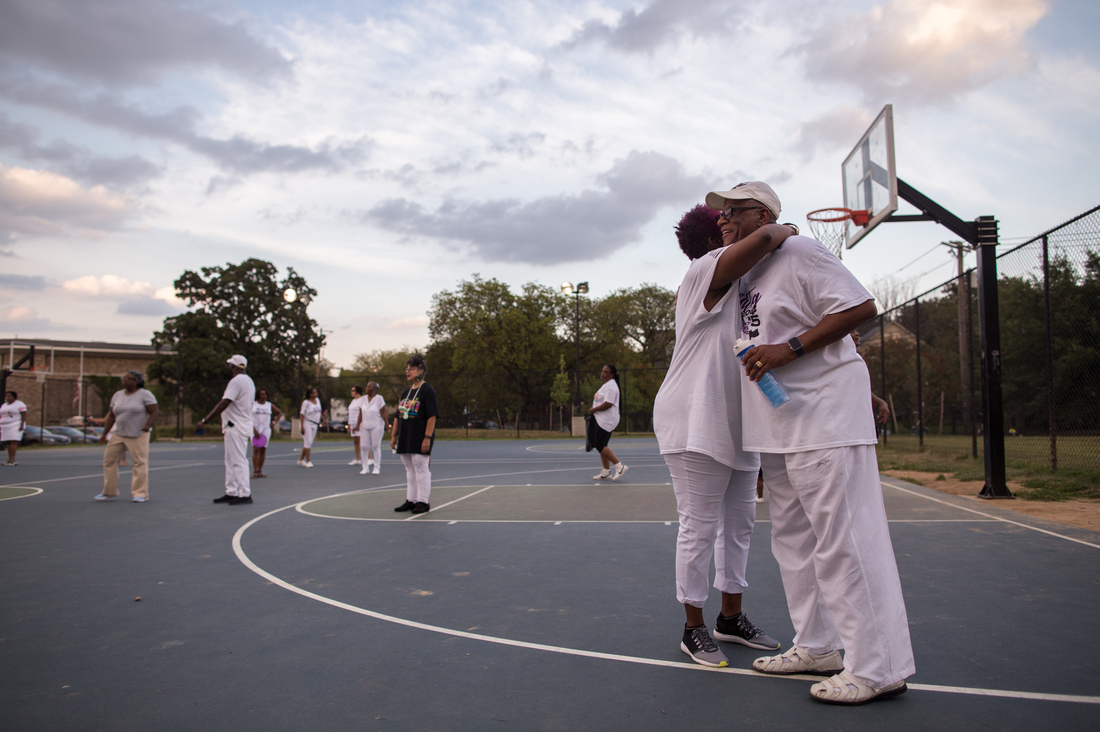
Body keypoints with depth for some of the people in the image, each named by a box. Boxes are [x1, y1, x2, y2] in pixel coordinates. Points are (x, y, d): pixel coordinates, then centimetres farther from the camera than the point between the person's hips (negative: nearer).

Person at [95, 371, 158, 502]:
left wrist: (147, 425, -27)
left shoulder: (145, 395, -5)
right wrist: (104, 434, 12)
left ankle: (141, 494, -3)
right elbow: (111, 415, 15)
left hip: (138, 435, -6)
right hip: (118, 434, 6)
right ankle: (110, 492, 17)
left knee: (140, 462, -8)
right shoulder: (117, 395, 12)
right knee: (109, 460, 5)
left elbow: (154, 413, -9)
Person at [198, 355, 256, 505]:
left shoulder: (236, 381, -15)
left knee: (239, 462, -6)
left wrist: (205, 421, -20)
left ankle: (245, 494, -4)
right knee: (231, 462, 15)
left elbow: (223, 404, -22)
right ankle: (231, 493, 19)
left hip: (235, 428, -10)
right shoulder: (249, 381, 16)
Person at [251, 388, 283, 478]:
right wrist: (254, 429, -13)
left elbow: (279, 413, 20)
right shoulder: (252, 404, 2)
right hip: (255, 428, -3)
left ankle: (260, 471, 5)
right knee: (256, 449, -12)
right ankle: (255, 471, -14)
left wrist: (274, 422, 5)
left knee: (263, 450, 0)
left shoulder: (270, 405, 9)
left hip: (266, 429, 3)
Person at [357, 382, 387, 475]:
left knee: (376, 446, -1)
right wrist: (358, 425, 11)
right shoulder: (363, 399, 11)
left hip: (376, 426, -4)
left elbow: (383, 413, -5)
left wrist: (386, 425, -9)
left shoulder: (379, 398, -3)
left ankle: (377, 467, 7)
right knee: (364, 447, 1)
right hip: (364, 426, 5)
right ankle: (365, 468, 7)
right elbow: (361, 414, 14)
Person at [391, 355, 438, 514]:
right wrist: (393, 436, 14)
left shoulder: (427, 390, -9)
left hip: (420, 439, -8)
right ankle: (411, 500, 20)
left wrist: (427, 437, -20)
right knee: (410, 470, 12)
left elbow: (432, 416, -15)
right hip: (405, 439, 8)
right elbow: (397, 416, 18)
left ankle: (423, 502, 5)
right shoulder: (406, 392, 15)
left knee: (421, 469, -3)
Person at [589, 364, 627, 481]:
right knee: (601, 446, 12)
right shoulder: (607, 385, 18)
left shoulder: (611, 386, -16)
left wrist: (593, 409, -14)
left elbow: (608, 404, -24)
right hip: (602, 420, 11)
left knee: (600, 446, -11)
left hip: (606, 421, -11)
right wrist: (594, 410, 12)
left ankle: (619, 466, -7)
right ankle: (606, 472, 16)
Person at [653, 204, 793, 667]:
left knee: (739, 522, 15)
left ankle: (731, 618, 29)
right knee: (700, 526, -1)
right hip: (695, 423, -10)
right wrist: (783, 231, -6)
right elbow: (762, 238, -27)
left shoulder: (736, 284, 20)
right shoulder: (708, 269, -11)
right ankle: (694, 628, 13)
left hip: (735, 425, 10)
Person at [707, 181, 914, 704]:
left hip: (824, 415, -10)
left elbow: (860, 307, -17)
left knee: (842, 538, -8)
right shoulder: (745, 274, 17)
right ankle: (817, 647, 26)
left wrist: (789, 348, -21)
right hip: (778, 424, 10)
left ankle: (877, 669, 1)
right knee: (793, 537, 14)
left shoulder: (798, 252, -9)